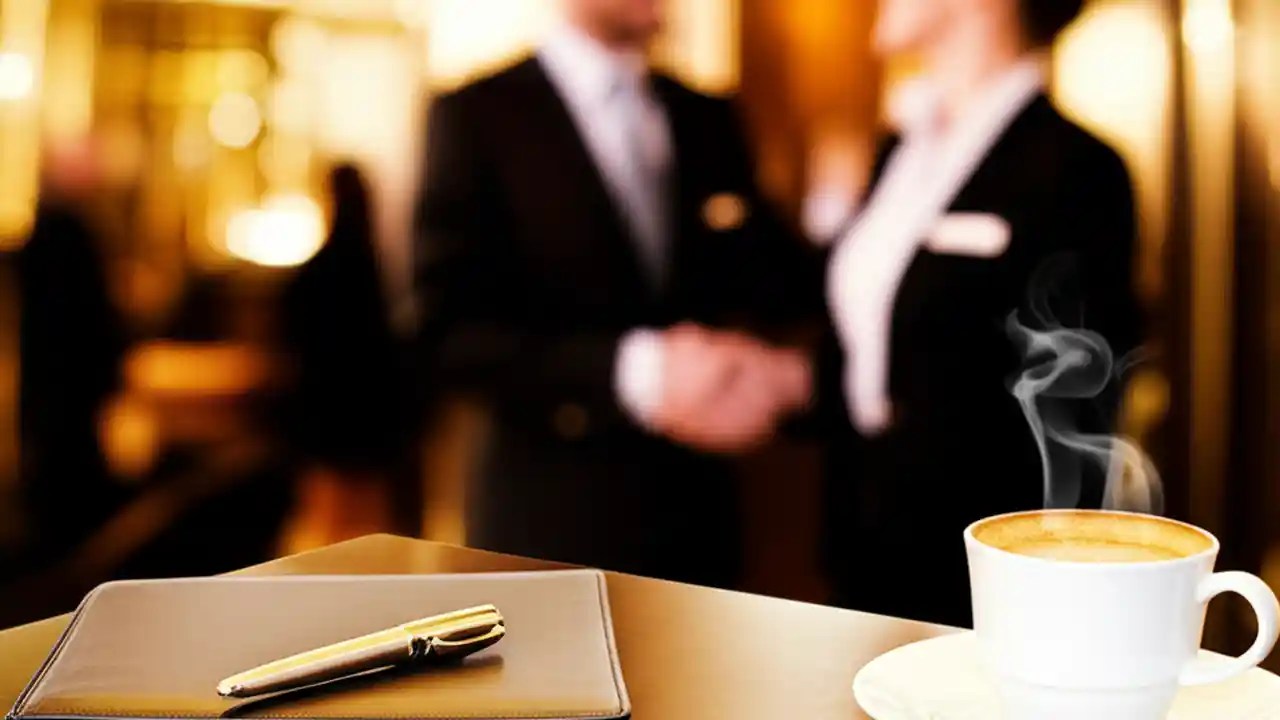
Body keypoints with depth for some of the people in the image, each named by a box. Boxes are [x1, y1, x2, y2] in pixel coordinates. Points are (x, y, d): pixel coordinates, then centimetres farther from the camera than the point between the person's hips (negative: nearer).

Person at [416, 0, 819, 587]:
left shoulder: (707, 119, 10)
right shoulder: (479, 115, -6)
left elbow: (776, 283, 11)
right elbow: (451, 333, -13)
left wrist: (765, 370, -12)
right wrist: (635, 374, -25)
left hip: (697, 510, 5)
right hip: (554, 518, -5)